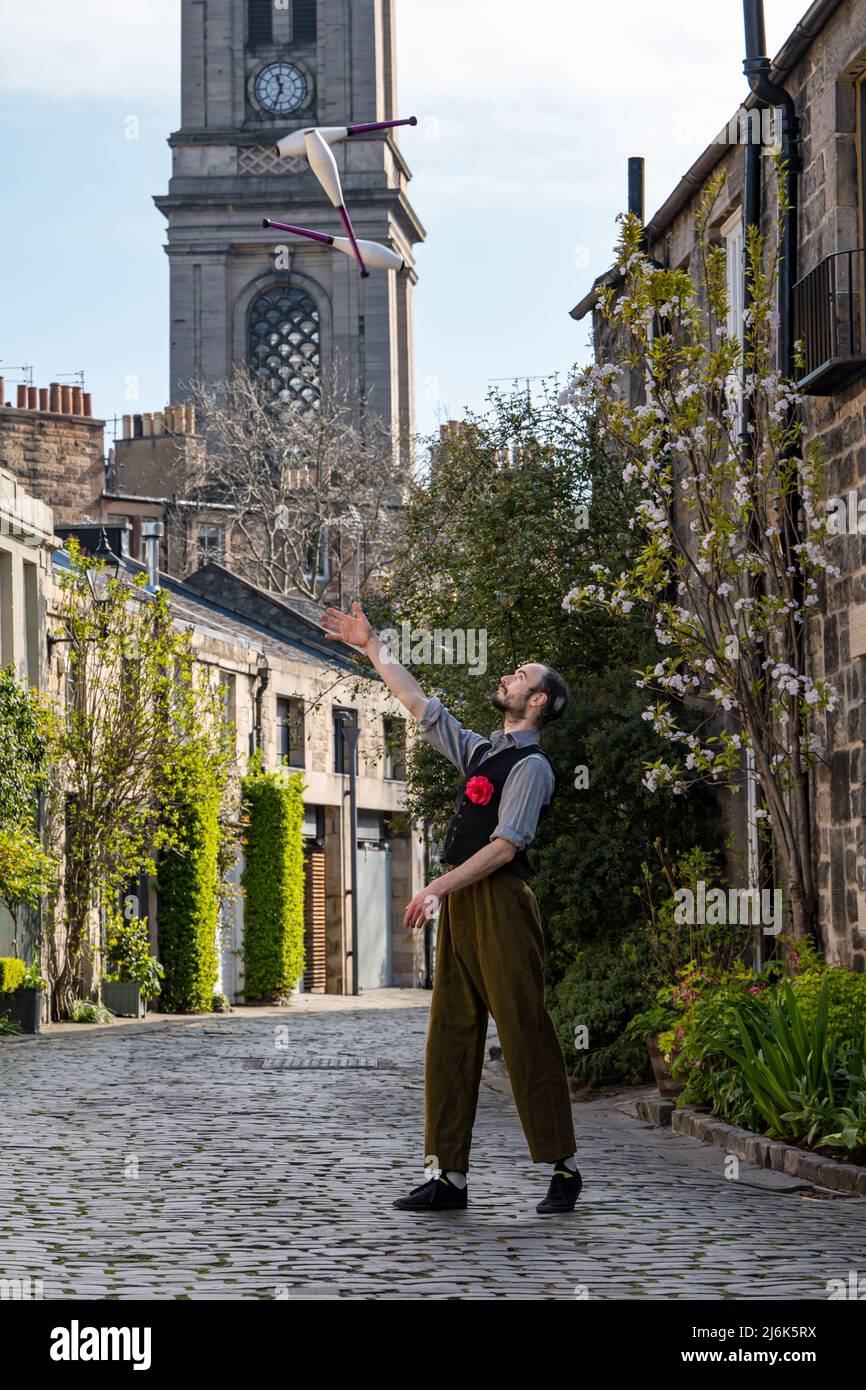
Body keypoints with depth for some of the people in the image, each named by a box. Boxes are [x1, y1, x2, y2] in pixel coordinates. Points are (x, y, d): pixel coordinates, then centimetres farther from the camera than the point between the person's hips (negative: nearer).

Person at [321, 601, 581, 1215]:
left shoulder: (531, 766, -6)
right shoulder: (478, 752, 19)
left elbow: (505, 845, -14)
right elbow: (419, 704, 27)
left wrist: (441, 886, -18)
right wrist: (372, 647, 27)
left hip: (501, 905, -8)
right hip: (461, 909, 8)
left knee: (525, 1033, -6)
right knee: (451, 1035, 4)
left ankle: (565, 1169, 2)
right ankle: (449, 1176, 5)